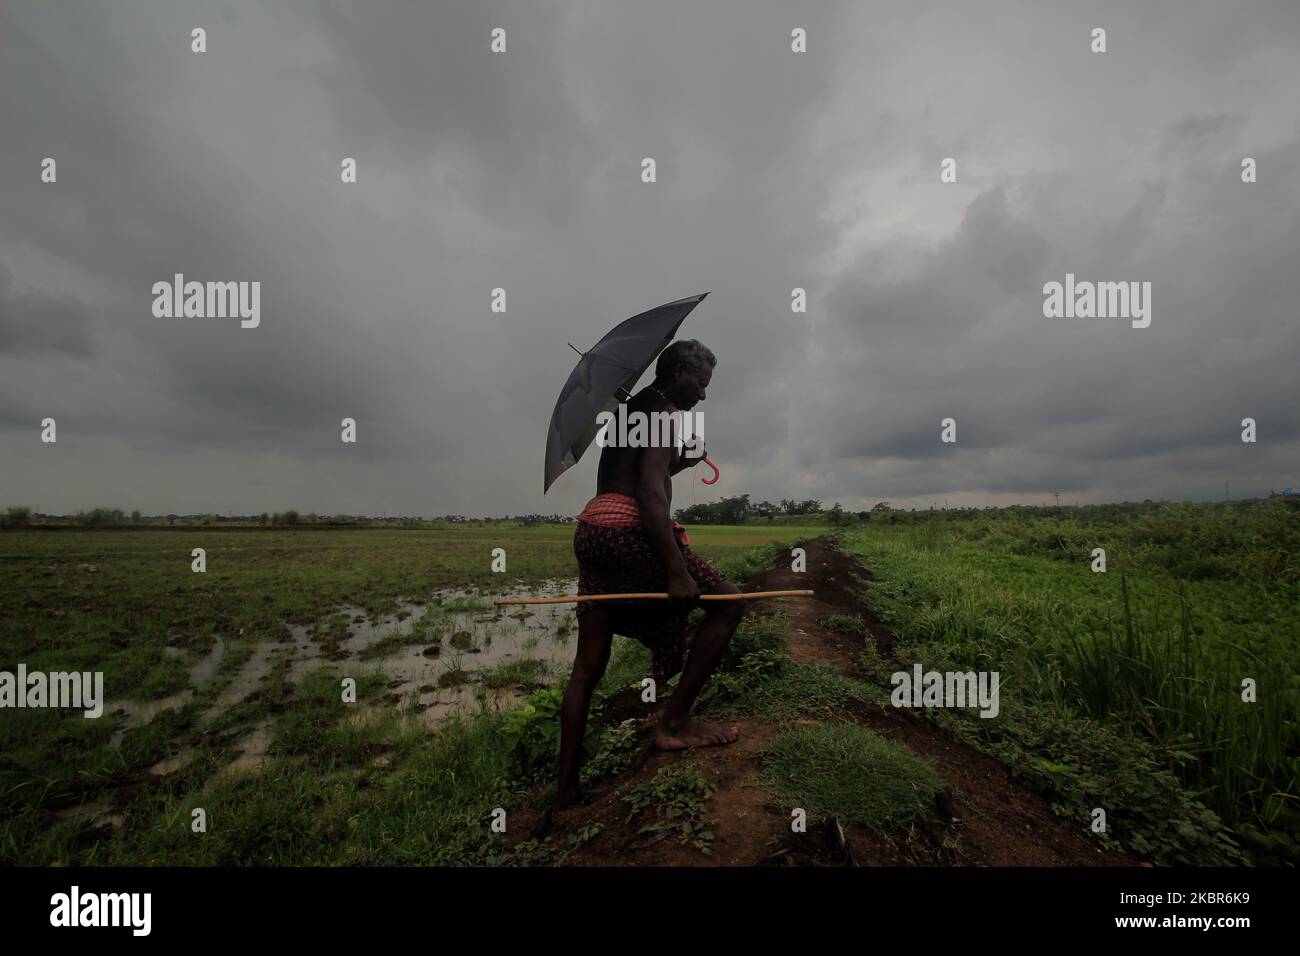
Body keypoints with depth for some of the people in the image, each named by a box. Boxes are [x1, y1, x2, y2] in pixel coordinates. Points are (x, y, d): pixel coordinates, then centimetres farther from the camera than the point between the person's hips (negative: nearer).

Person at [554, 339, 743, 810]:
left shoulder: (630, 409, 24)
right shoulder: (667, 413, -3)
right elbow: (650, 492, -17)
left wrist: (680, 461, 30)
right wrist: (677, 572, -20)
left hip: (590, 528, 9)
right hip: (628, 530, -9)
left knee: (588, 667, 13)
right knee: (727, 603, 5)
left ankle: (566, 786, 21)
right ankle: (675, 722, 5)